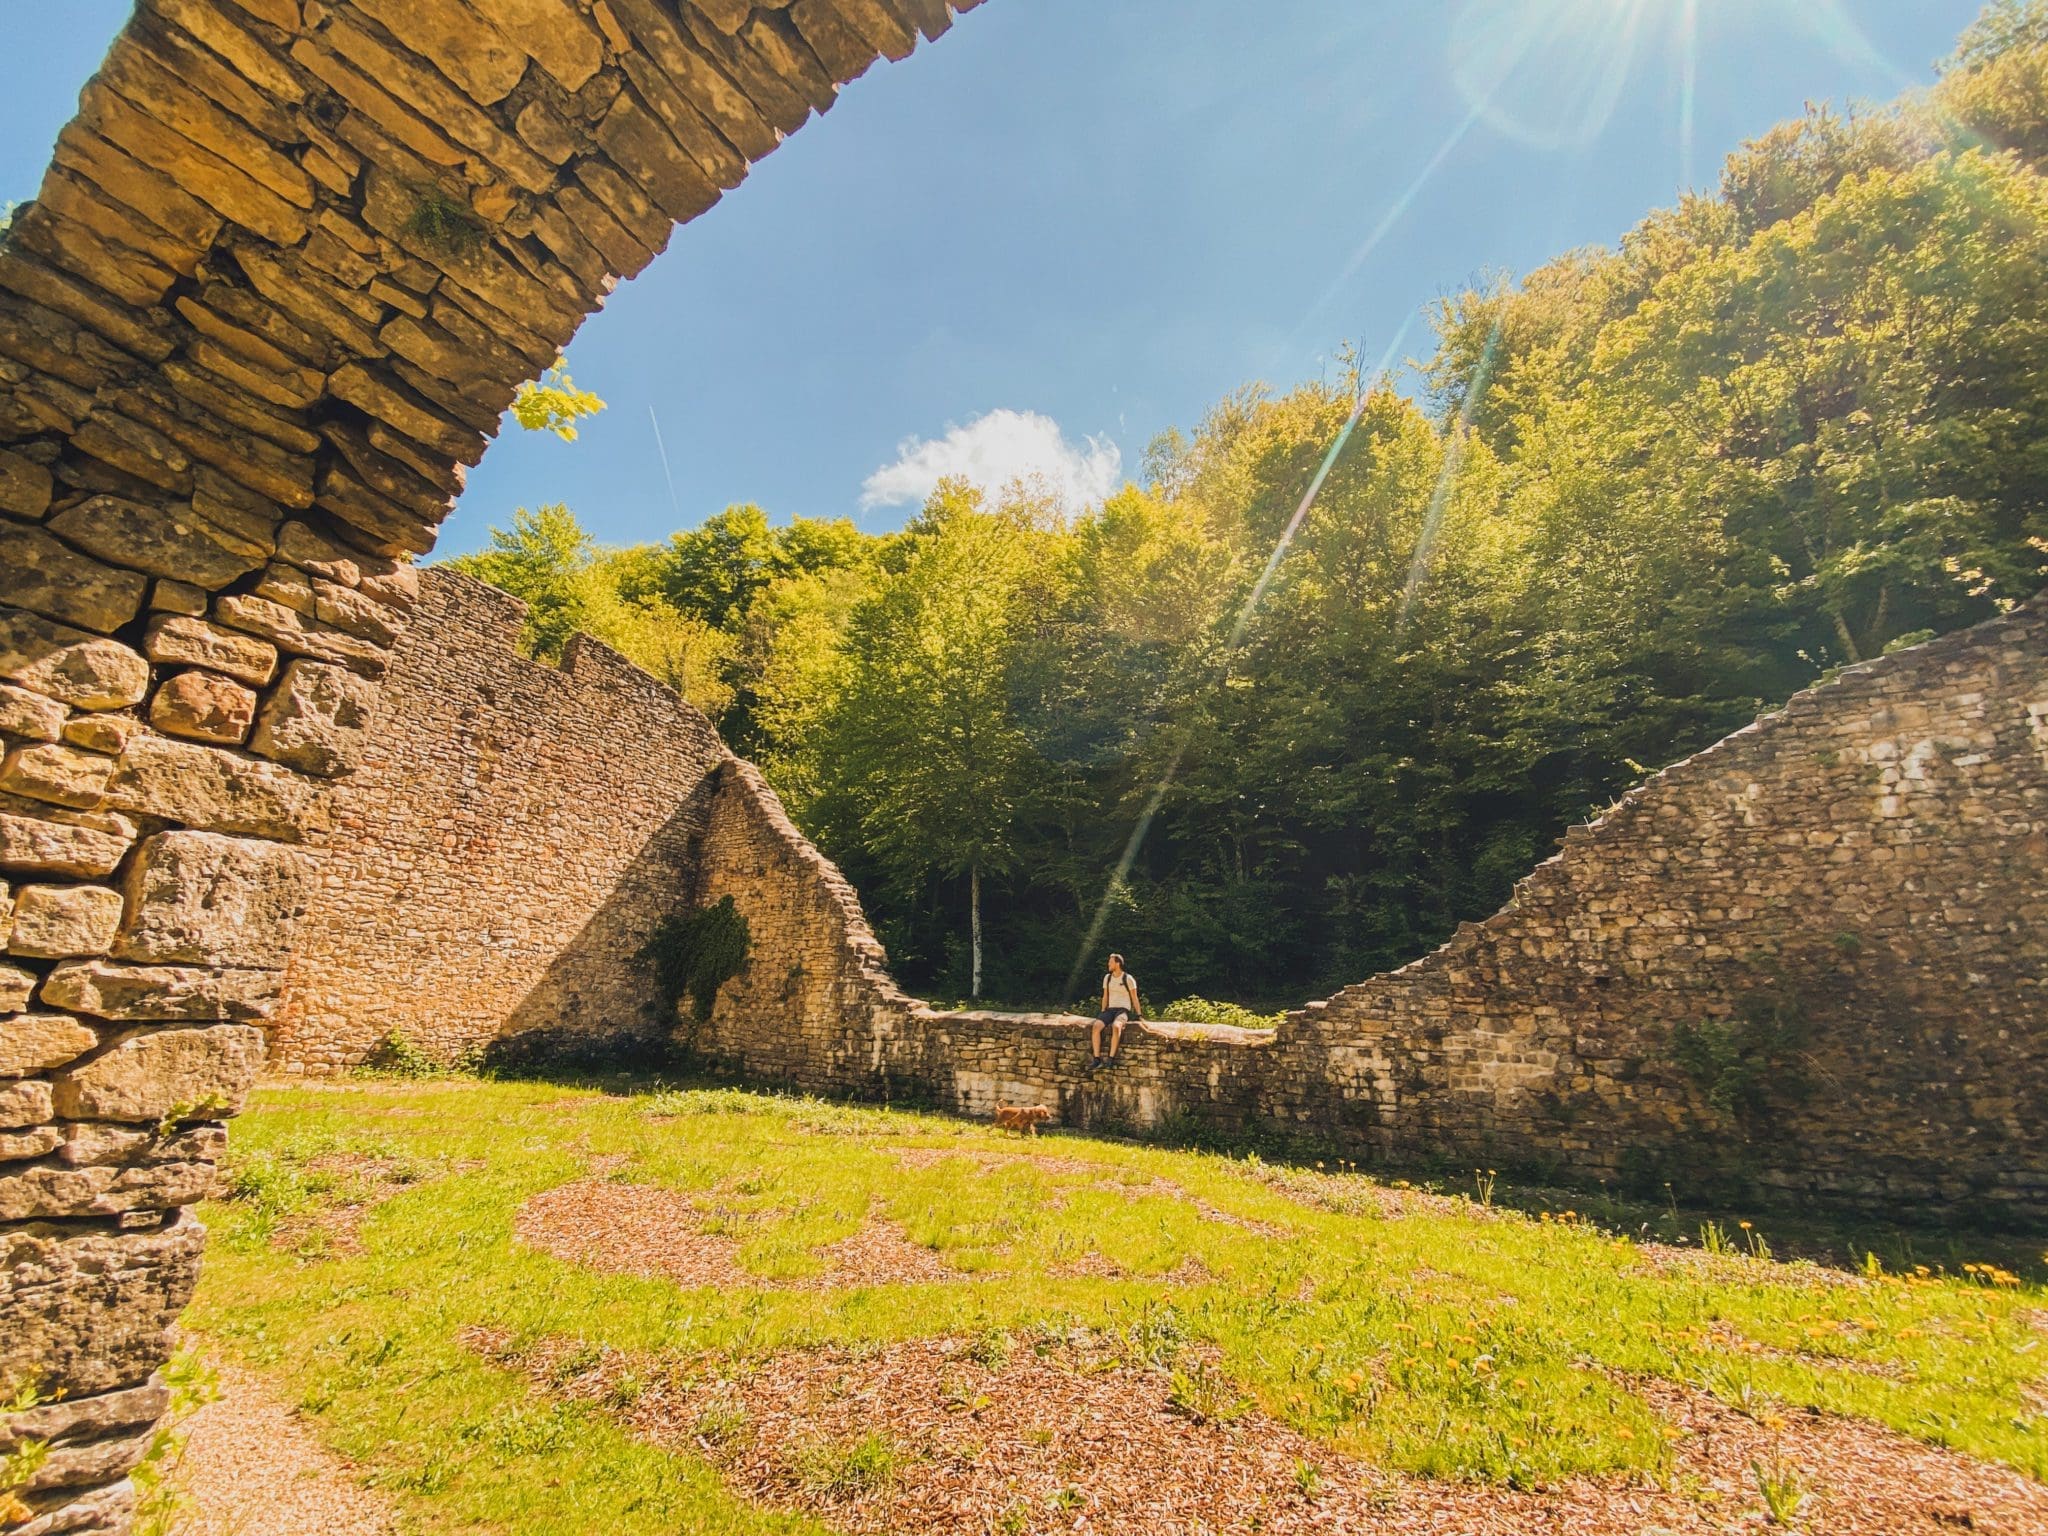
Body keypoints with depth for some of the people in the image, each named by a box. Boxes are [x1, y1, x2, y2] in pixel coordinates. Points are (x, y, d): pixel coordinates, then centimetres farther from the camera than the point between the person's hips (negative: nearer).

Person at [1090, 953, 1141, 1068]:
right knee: (1096, 1026, -28)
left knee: (1116, 1026, -40)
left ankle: (1111, 1058, -33)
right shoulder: (1107, 978, 12)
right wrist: (1102, 1013, 10)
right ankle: (1096, 1059, -28)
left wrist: (1139, 1015, 0)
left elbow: (1134, 998, 2)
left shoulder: (1128, 978, -3)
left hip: (1123, 1011, -4)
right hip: (1110, 1010, 5)